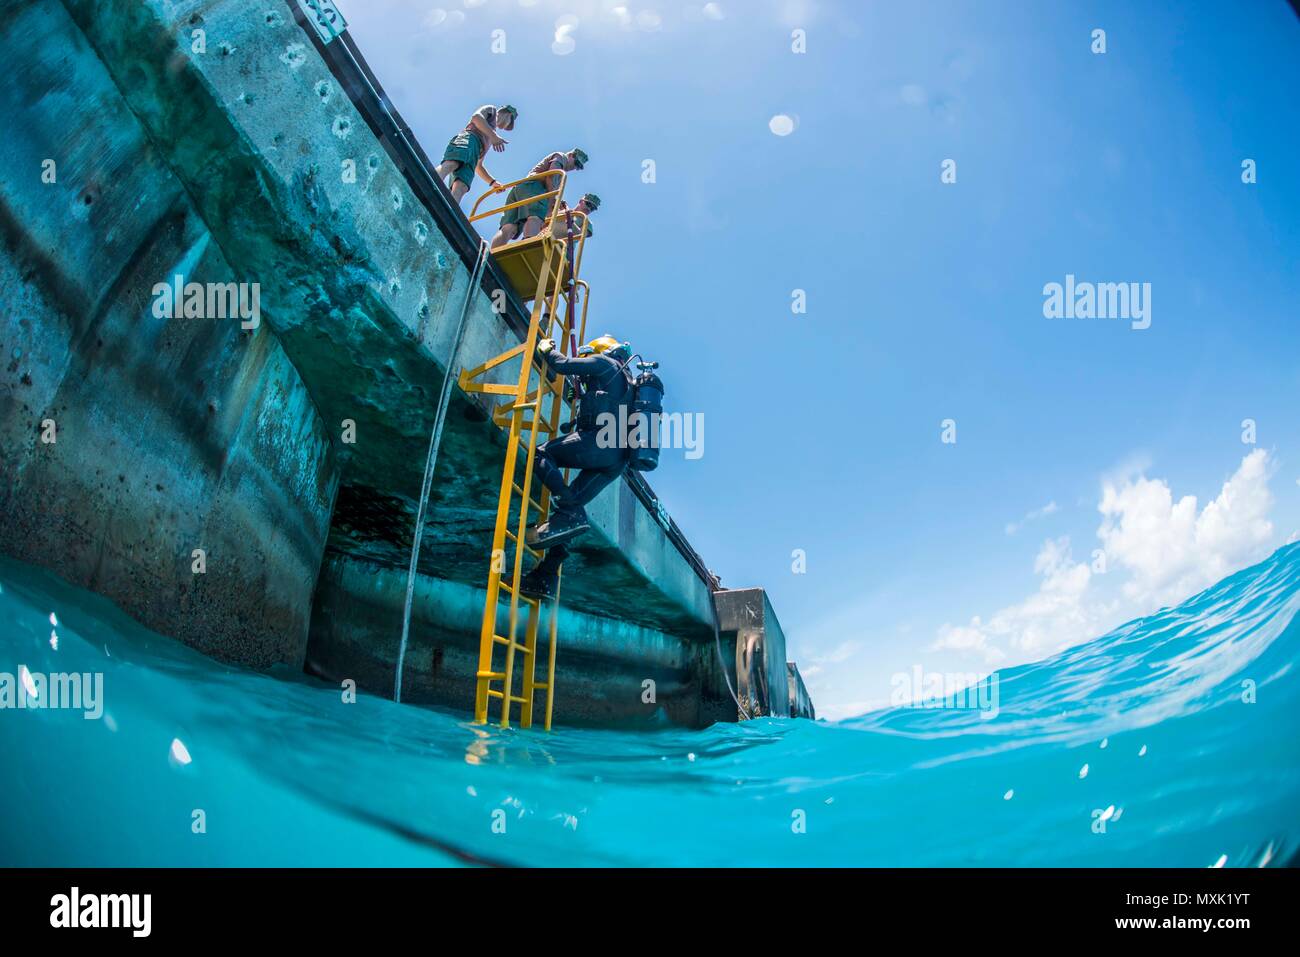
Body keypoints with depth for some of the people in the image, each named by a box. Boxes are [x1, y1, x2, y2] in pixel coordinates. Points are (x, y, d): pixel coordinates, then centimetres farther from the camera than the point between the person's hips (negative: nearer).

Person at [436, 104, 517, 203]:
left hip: (472, 158, 7)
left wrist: (493, 182, 30)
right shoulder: (491, 109, 27)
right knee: (451, 164, -36)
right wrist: (493, 135, -7)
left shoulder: (489, 140, 43)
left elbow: (478, 166, 39)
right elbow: (476, 117, 2)